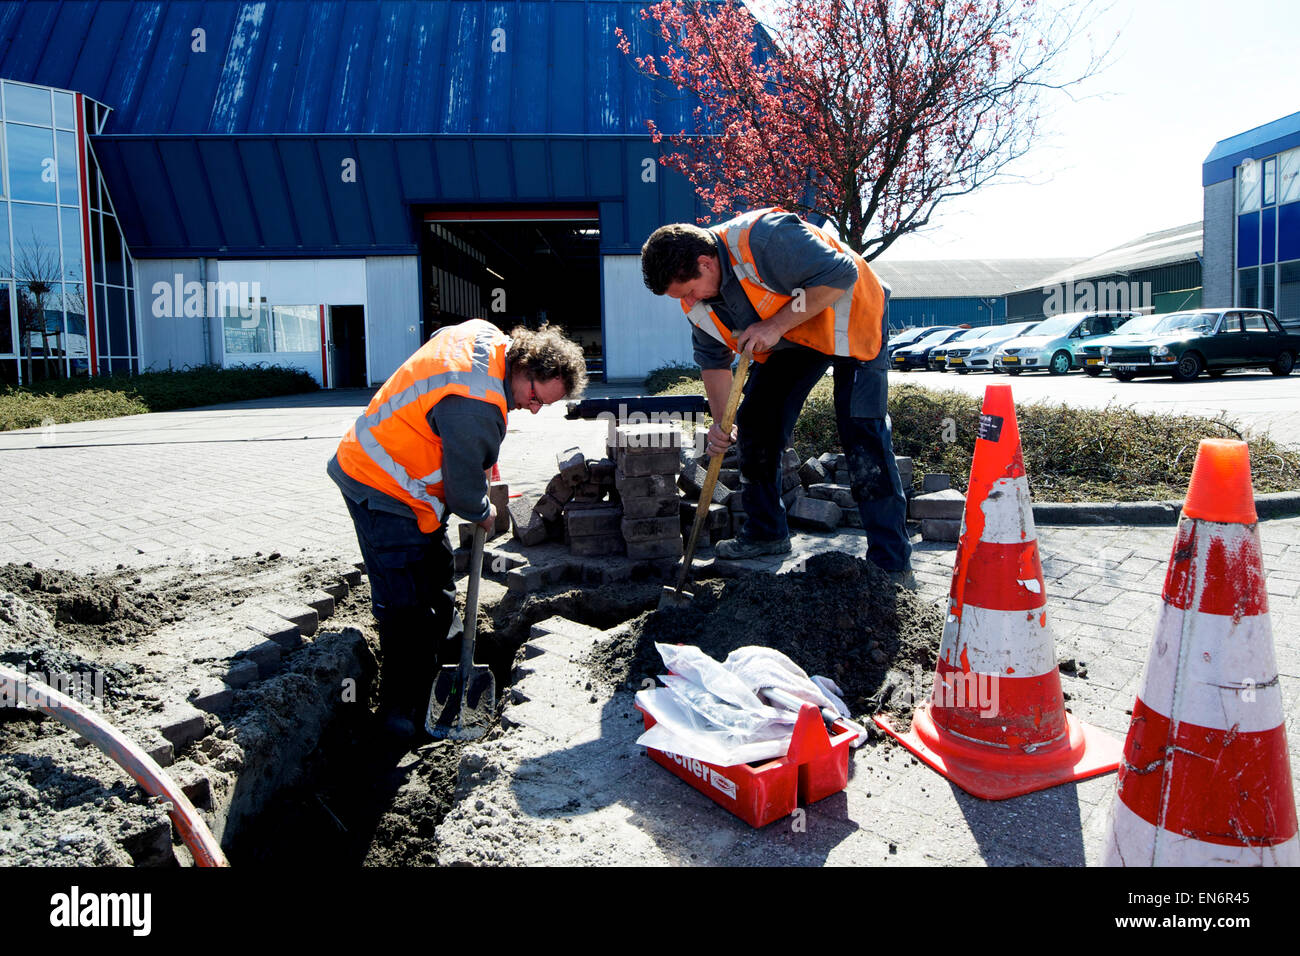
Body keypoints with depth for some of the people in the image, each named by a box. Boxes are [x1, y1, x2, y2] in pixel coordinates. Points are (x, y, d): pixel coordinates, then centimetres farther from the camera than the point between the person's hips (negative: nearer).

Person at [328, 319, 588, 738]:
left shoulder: (484, 334, -4)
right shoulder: (476, 407, -33)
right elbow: (463, 489, -22)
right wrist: (483, 513, 1)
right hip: (383, 490, -11)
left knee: (438, 578, 22)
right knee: (406, 604, -8)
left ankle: (450, 666, 40)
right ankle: (402, 711, 5)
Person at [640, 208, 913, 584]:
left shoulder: (763, 238, -34)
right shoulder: (696, 301, -9)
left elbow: (841, 274, -31)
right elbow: (714, 359, 2)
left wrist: (776, 326, -32)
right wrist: (720, 422, -11)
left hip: (848, 321, -7)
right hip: (788, 340, 8)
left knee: (862, 434, -15)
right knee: (754, 422, 2)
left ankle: (892, 564, -10)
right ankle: (766, 533, 19)